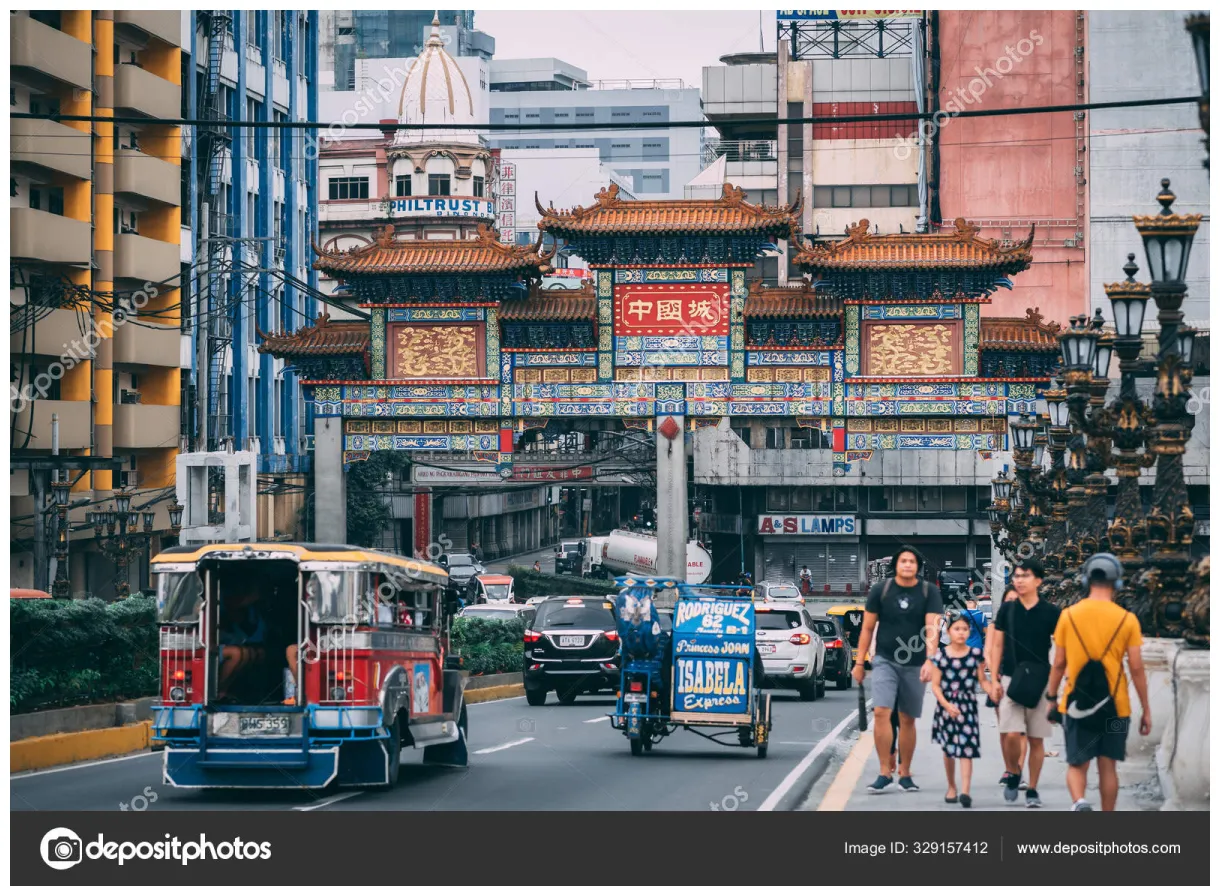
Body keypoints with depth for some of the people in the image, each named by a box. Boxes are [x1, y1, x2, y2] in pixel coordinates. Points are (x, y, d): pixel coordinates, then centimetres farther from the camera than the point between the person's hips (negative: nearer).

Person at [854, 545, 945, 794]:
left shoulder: (930, 592, -2)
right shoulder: (880, 590, 0)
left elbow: (932, 628, -10)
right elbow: (867, 628, 5)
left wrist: (930, 661, -23)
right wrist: (859, 663, 4)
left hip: (914, 665, 0)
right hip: (885, 661, 0)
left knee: (908, 720, 7)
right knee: (881, 713, -15)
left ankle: (905, 773, 18)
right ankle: (885, 773, -12)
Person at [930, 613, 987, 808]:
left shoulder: (976, 654, 2)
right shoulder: (941, 655, -2)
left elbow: (981, 680, 5)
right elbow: (935, 685, -2)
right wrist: (947, 705, -15)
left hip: (968, 704, -1)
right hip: (946, 705, 1)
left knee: (966, 748, -12)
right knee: (949, 749, 11)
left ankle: (965, 790, -18)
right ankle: (951, 788, 27)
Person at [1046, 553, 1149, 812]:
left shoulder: (1068, 615, -2)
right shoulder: (1127, 620, -5)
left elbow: (1059, 664, 2)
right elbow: (1136, 668, -4)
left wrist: (1051, 698, 14)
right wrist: (1146, 710, 4)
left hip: (1076, 705, 0)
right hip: (1115, 707, 0)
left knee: (1077, 766, 7)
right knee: (1108, 767, 11)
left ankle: (1079, 802, -22)